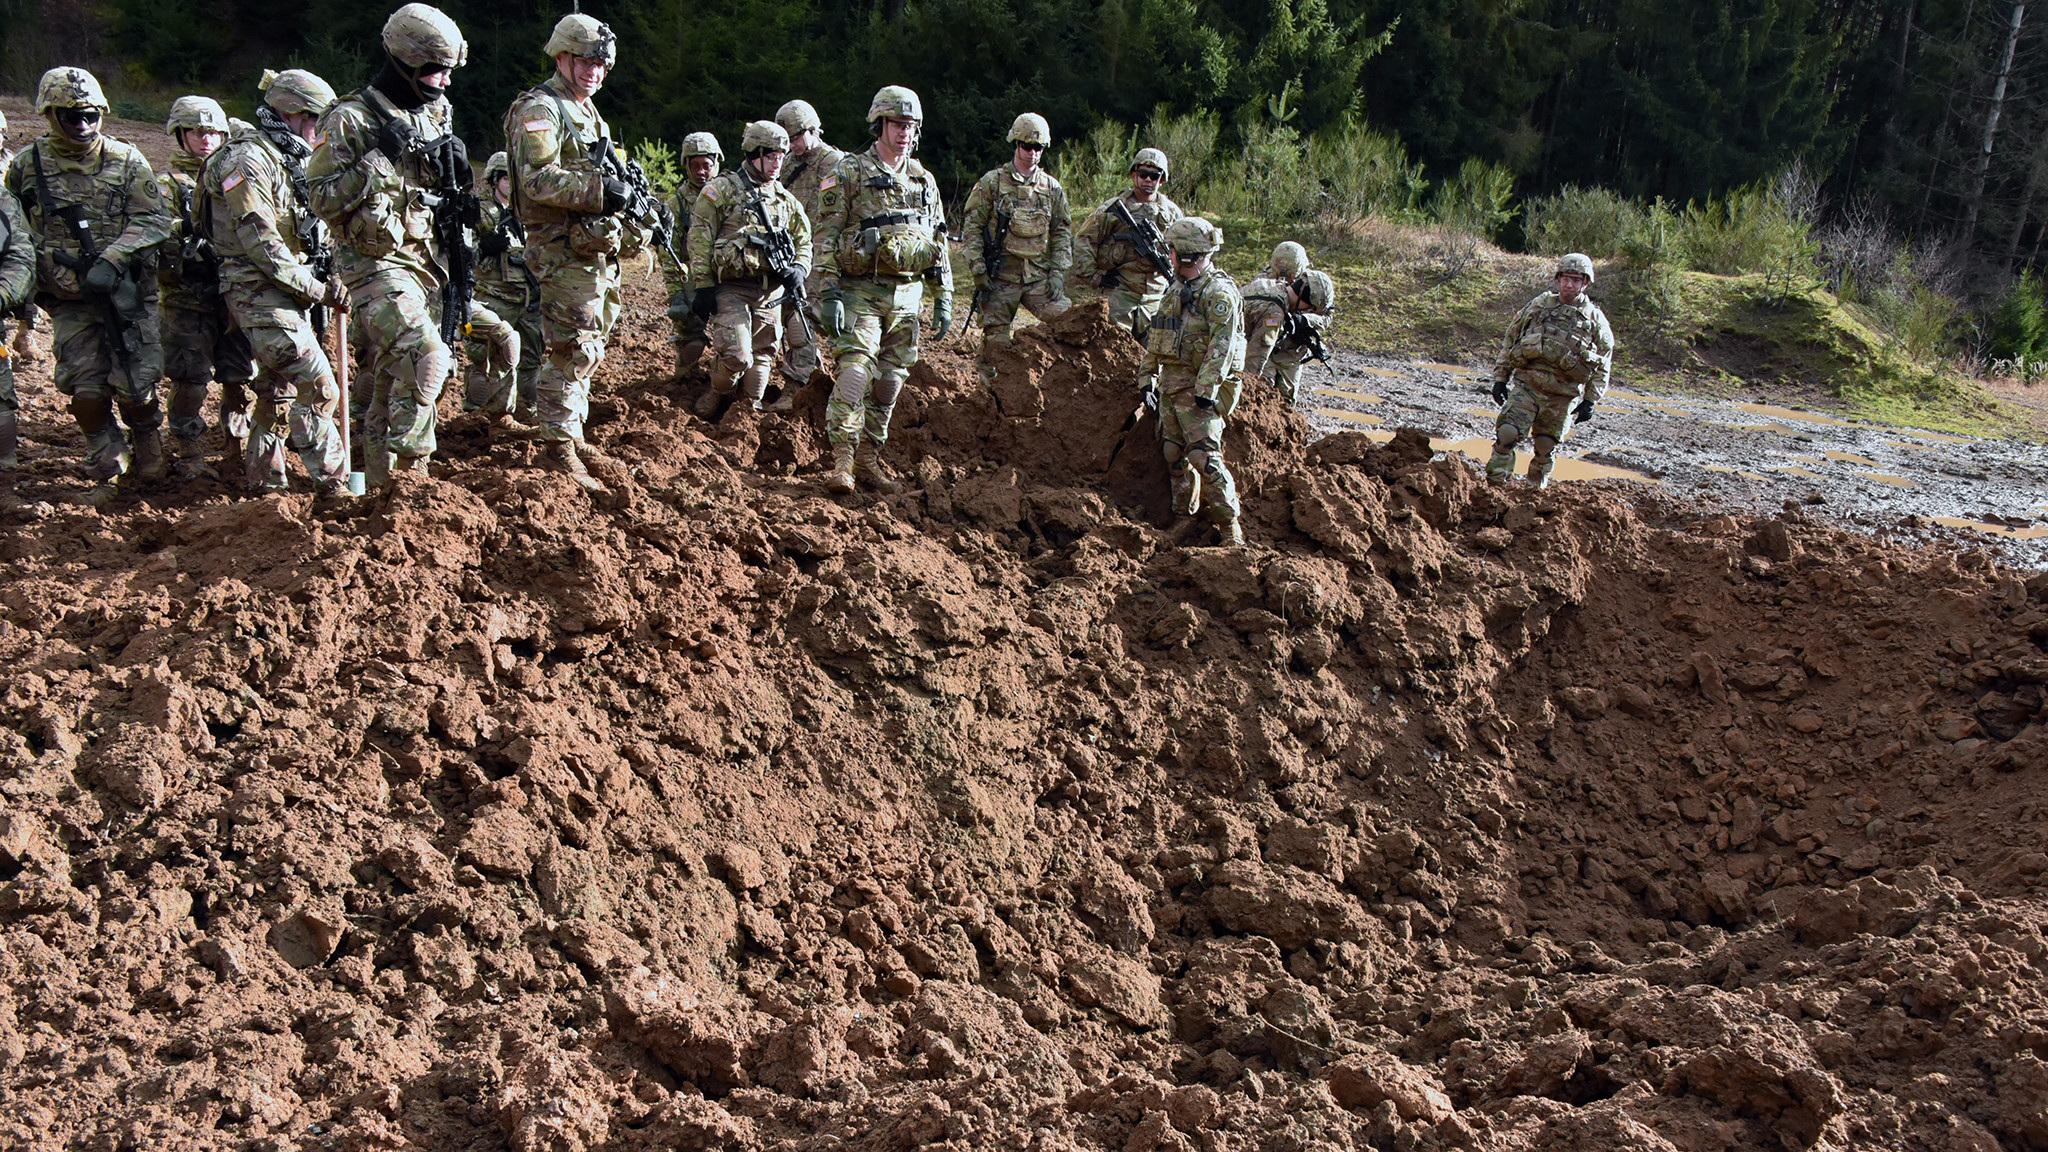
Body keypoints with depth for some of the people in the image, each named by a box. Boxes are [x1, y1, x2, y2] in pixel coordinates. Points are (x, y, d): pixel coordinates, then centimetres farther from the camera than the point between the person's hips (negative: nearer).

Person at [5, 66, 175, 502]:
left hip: (127, 292, -1)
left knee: (134, 387, -2)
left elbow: (154, 219, -6)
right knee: (86, 390, -5)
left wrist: (112, 259, -18)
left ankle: (147, 442, 30)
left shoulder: (126, 160, -1)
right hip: (69, 301, 1)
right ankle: (107, 467, 15)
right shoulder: (26, 165, 3)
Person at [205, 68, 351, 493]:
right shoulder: (248, 162, -15)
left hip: (286, 296, 10)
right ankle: (334, 483, -9)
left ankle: (262, 479, 23)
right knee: (318, 388, -13)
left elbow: (309, 231, 24)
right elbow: (261, 244, -21)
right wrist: (320, 290, -20)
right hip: (260, 294, -10)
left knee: (277, 389, 14)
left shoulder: (288, 159, 17)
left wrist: (328, 290, 13)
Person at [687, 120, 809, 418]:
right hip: (730, 289, -5)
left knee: (762, 359, 7)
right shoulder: (722, 190, -2)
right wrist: (703, 287, -9)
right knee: (737, 356, -15)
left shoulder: (786, 200, 15)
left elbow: (804, 242, 21)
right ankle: (716, 396, 11)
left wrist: (799, 269, -2)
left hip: (770, 292, 5)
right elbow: (699, 240, -4)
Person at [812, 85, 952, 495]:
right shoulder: (849, 174, -3)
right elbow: (824, 237, -7)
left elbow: (938, 243, 19)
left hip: (906, 296, 5)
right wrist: (829, 293, -15)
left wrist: (943, 299, 13)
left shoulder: (924, 181, 14)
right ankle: (842, 460, -20)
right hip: (861, 291, -5)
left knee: (891, 379, 6)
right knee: (856, 370, -18)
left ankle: (869, 457, 16)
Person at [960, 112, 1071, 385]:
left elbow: (1062, 233, 13)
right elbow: (972, 227, 1)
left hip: (1039, 276, 2)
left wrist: (1057, 274, 2)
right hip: (1001, 277, -2)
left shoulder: (1052, 188, 11)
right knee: (996, 340, 0)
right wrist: (978, 270, -7)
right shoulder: (992, 182, 2)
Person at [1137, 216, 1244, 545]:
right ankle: (1186, 517, 22)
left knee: (1204, 455, -16)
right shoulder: (1175, 290, 17)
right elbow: (1155, 339, 25)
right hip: (1170, 383, 8)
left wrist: (1207, 388, -26)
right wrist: (1146, 377, 20)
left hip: (1200, 387, -8)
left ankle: (1230, 527, -12)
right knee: (1174, 454, 10)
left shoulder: (1219, 292, -11)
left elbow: (1222, 345, -20)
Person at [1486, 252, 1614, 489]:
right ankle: (1494, 485, -7)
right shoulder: (1539, 305, 6)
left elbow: (1603, 365, 8)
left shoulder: (1595, 320, 5)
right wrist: (1500, 378, 6)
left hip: (1562, 397, 0)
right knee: (1506, 434, -15)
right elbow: (1510, 340, 11)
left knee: (1546, 448, 7)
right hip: (1527, 385, 0)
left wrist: (1590, 401, 2)